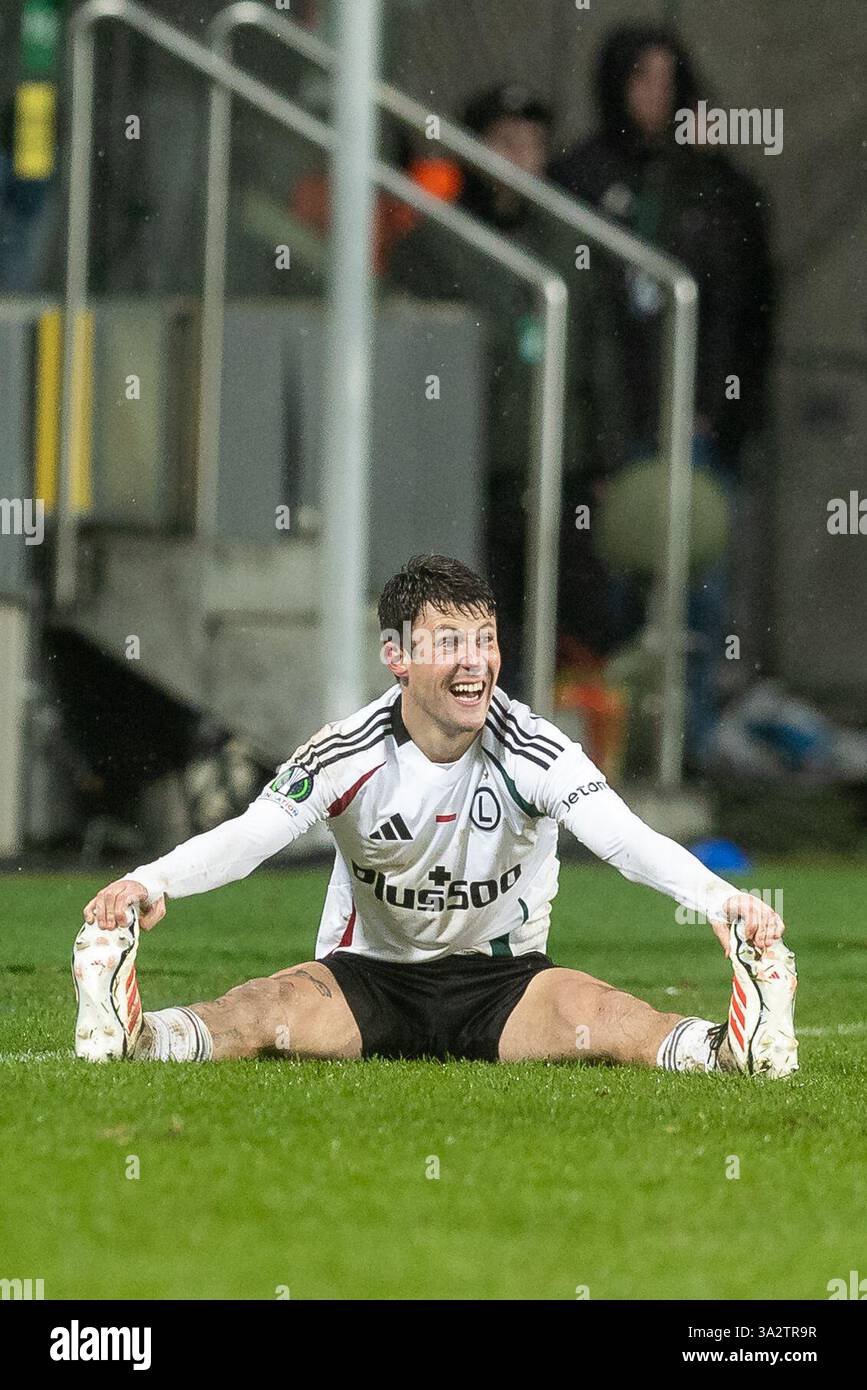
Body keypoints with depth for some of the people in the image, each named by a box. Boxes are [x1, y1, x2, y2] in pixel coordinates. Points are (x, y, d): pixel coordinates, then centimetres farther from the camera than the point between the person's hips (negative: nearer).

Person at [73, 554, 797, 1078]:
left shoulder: (533, 750, -12)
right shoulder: (349, 753, -11)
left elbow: (625, 838, -26)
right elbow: (250, 834, -23)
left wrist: (720, 899, -48)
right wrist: (149, 883, -45)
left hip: (502, 984, 0)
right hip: (367, 979, 0)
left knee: (599, 1014, -34)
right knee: (267, 1008, -34)